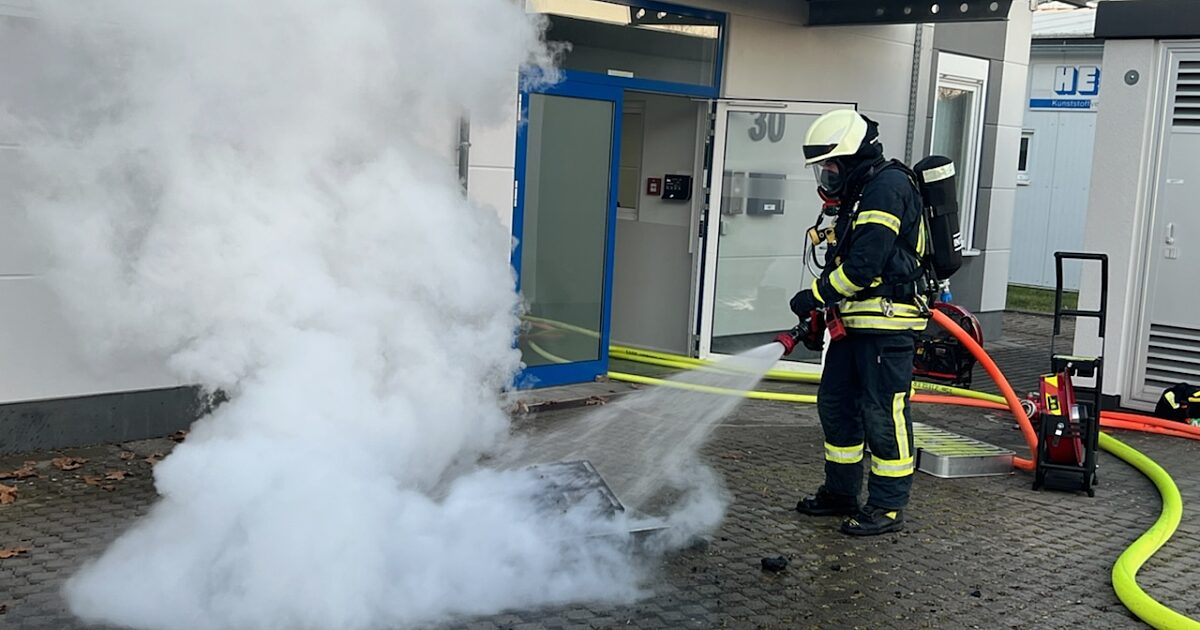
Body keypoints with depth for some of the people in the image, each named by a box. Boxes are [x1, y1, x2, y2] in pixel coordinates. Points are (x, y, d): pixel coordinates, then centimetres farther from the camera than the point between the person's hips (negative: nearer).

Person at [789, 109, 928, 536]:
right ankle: (841, 493, 27)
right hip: (854, 324, 11)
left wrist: (816, 296, -11)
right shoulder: (858, 194, 19)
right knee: (836, 405, 14)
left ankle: (888, 507, 4)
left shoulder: (888, 186, -14)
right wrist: (816, 318, 15)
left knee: (884, 414, -5)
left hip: (887, 325, -11)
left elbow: (864, 264, -22)